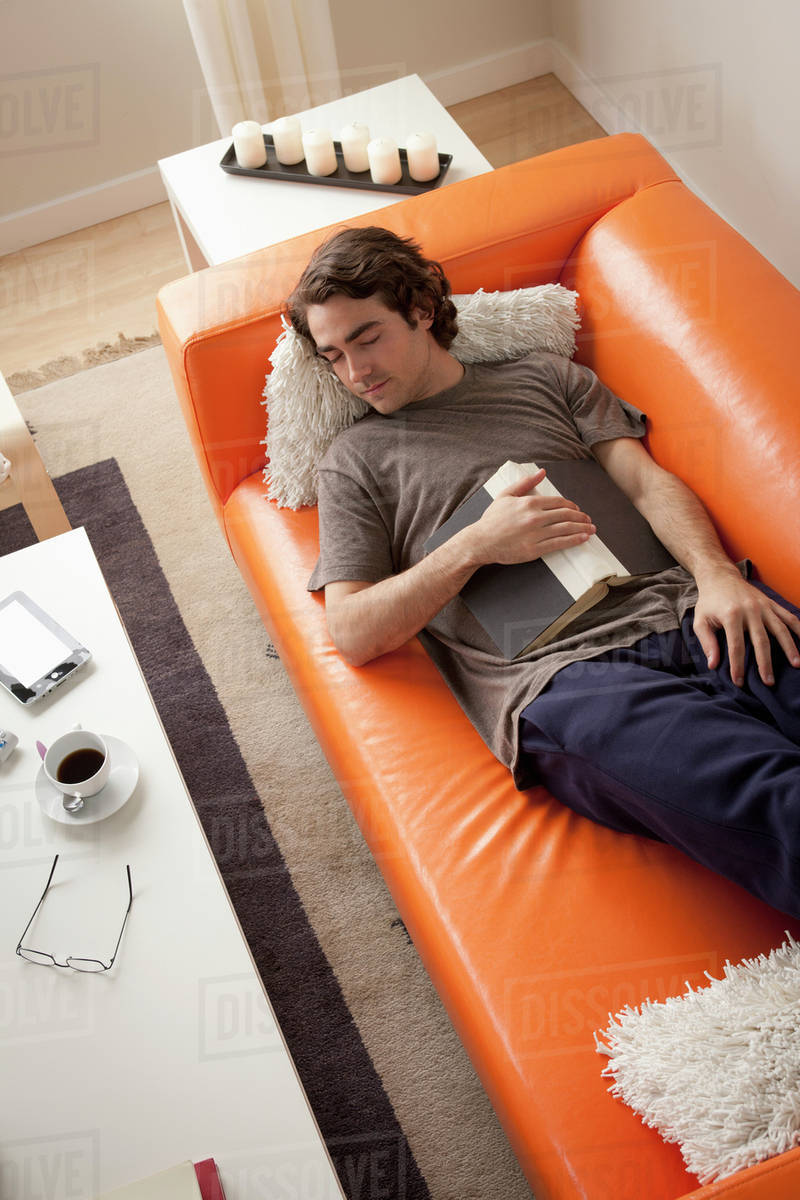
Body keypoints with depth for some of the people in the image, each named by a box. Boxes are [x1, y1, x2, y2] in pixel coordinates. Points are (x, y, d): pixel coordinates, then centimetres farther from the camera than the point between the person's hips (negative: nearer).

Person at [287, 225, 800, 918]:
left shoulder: (546, 377, 26)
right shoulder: (356, 459, 18)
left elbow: (646, 480, 14)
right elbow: (353, 635, 8)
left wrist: (716, 573, -8)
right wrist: (475, 545, -5)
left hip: (681, 613, 4)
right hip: (561, 676, -3)